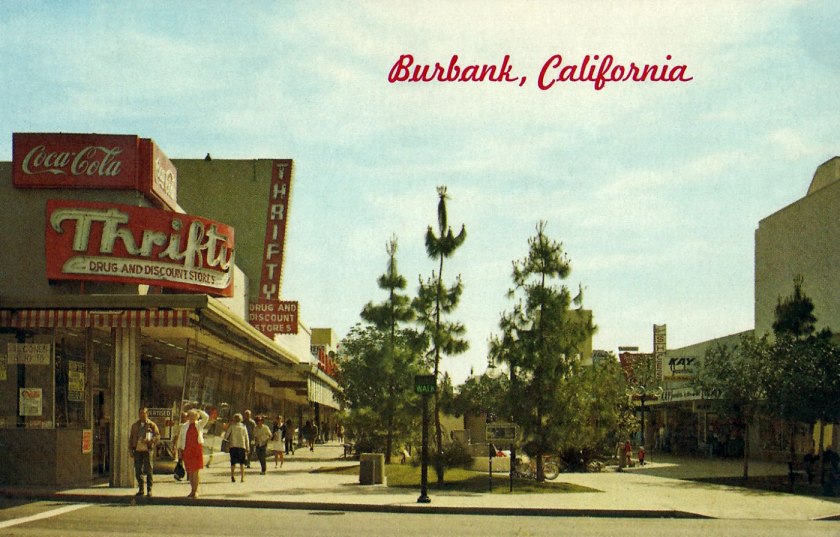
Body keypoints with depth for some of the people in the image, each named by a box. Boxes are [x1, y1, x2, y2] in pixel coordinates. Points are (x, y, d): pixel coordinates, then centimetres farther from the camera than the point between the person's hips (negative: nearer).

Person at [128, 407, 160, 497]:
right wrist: (131, 450, 10)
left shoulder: (152, 425, 4)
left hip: (148, 450, -4)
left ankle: (149, 490, 1)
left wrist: (149, 441, -16)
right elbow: (131, 438, 18)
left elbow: (157, 436, -1)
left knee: (149, 470, -5)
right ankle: (140, 489, 12)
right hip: (137, 450, 4)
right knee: (138, 471, 3)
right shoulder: (135, 425, 16)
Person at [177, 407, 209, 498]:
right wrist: (179, 450, 7)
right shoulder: (184, 426, 11)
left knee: (196, 470, -4)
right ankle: (192, 490, 15)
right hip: (186, 449, 2)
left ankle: (196, 490, 2)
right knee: (190, 471, 5)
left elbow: (206, 417, -8)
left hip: (197, 449, -2)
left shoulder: (199, 424, 8)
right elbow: (180, 438, 13)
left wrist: (198, 411, -4)